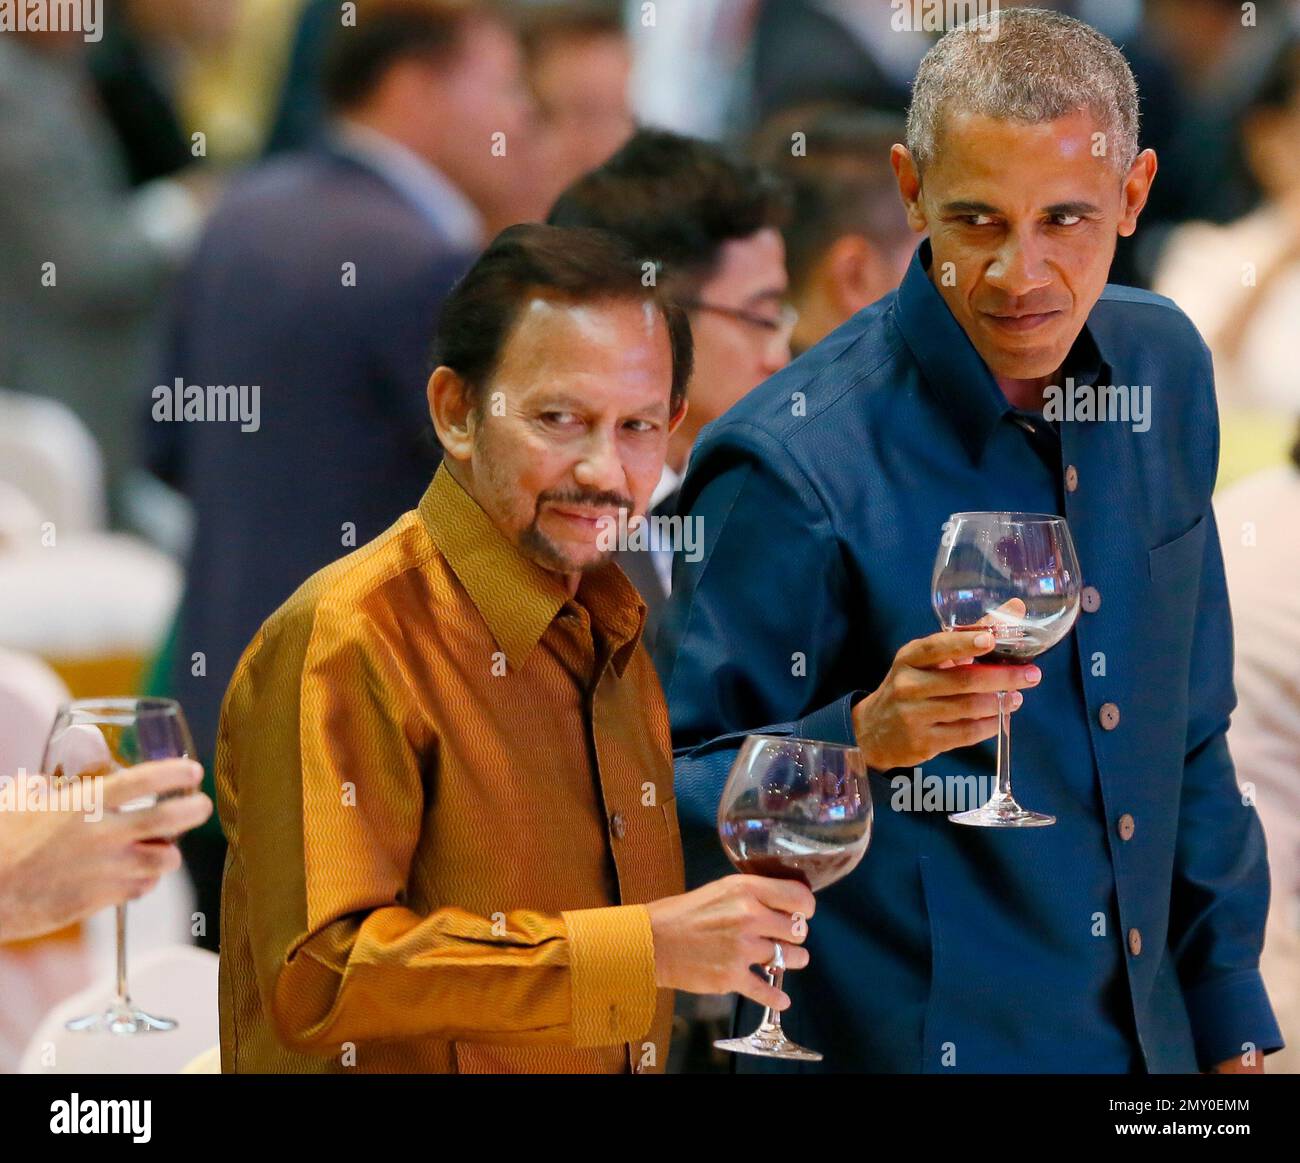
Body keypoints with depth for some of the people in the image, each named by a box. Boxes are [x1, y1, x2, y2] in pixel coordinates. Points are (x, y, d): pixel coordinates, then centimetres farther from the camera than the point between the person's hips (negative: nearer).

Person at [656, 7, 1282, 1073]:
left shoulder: (1164, 366, 1)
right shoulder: (794, 465, -20)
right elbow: (674, 805, -17)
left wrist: (1231, 1015, 11)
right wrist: (858, 740, -32)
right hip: (905, 1043, -6)